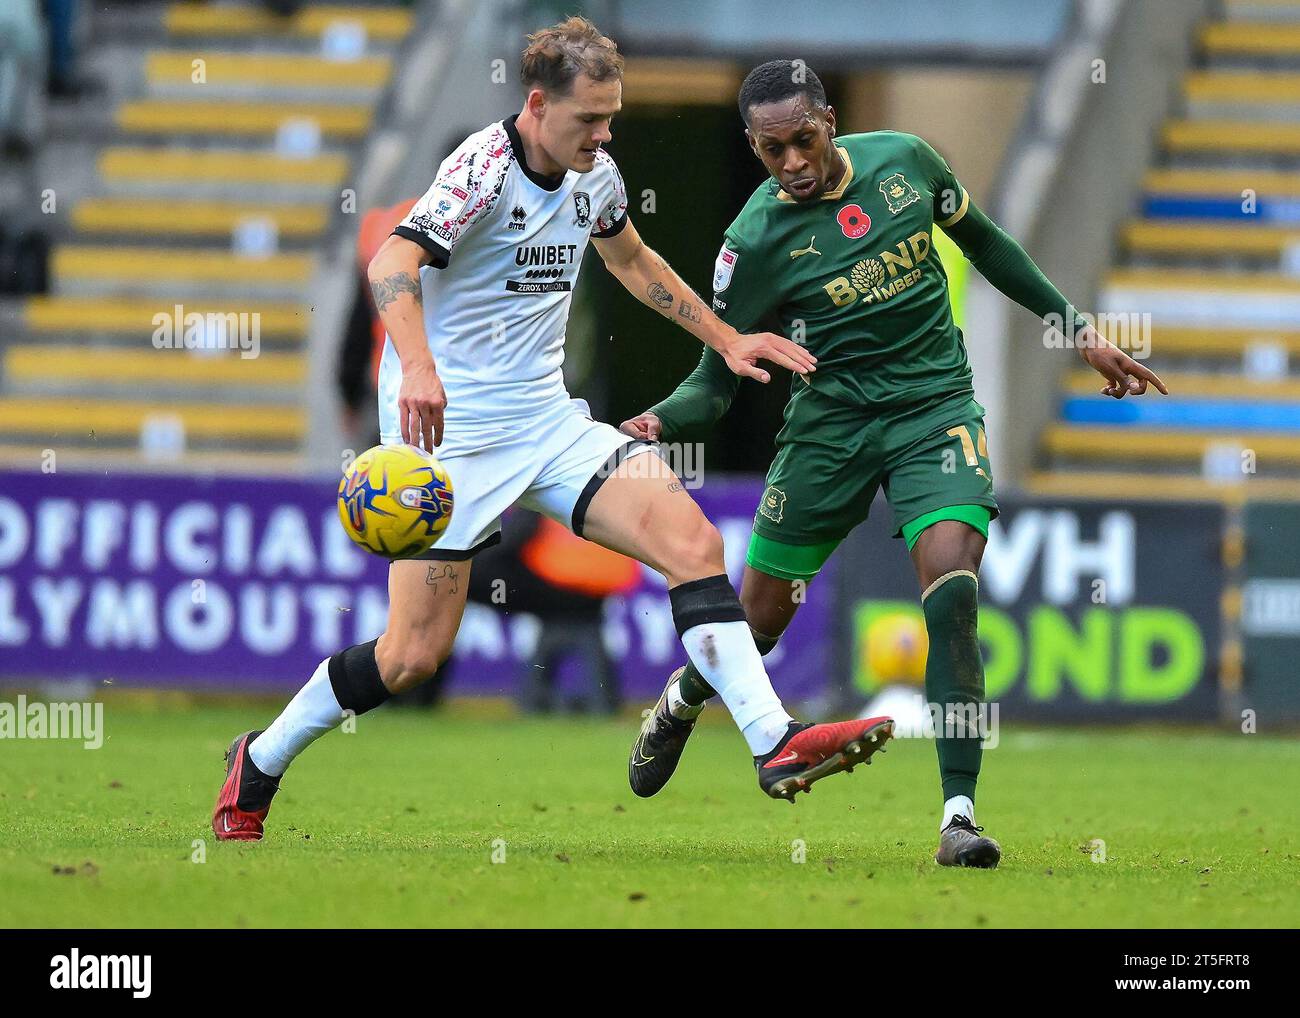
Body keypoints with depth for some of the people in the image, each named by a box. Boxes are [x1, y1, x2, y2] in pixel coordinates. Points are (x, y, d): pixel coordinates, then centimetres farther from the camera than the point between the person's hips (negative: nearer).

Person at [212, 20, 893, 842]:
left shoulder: (595, 175, 6)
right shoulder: (486, 167, -17)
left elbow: (631, 259, 29)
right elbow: (393, 264, -33)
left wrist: (725, 339, 27)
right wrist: (416, 367, -50)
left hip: (545, 419, 7)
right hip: (449, 427, -7)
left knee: (692, 539, -15)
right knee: (417, 652, -6)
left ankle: (775, 743, -17)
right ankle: (259, 765, 17)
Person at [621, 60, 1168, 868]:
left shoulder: (902, 160, -5)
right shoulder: (756, 241, -13)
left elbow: (983, 242, 13)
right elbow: (717, 380, -8)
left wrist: (1079, 329, 16)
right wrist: (660, 422, -29)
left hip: (935, 409, 1)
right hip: (831, 421, -1)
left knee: (952, 588, -22)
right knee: (762, 615, 7)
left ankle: (960, 813, -20)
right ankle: (682, 703, 44)